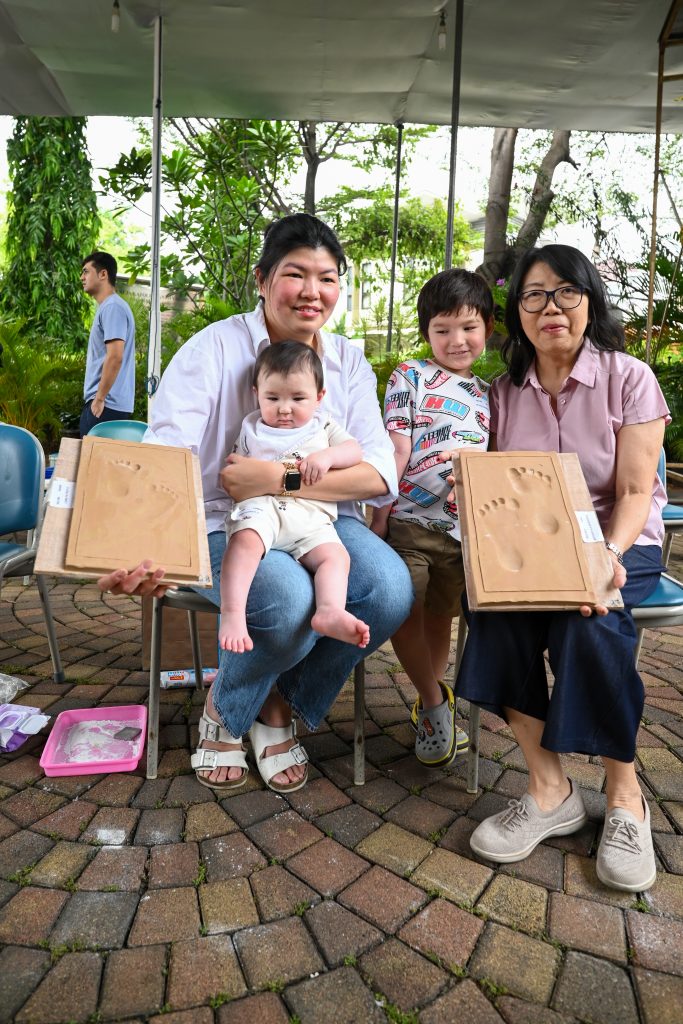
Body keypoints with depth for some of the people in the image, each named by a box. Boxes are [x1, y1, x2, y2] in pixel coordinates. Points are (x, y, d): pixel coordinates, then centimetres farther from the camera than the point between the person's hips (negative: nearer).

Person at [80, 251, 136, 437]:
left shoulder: (112, 307, -12)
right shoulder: (106, 307, 20)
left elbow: (115, 357, -21)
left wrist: (99, 398, -18)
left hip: (107, 404, -10)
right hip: (108, 403, 10)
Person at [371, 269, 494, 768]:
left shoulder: (489, 397, 15)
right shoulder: (410, 377, 3)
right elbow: (397, 450, -4)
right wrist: (379, 515, -8)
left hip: (463, 530, 3)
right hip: (409, 522, -3)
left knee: (440, 617, 13)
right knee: (405, 614, -8)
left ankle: (428, 706, 33)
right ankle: (437, 701, 15)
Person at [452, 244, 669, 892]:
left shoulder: (630, 379, -2)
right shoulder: (505, 390, 7)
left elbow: (635, 492, -8)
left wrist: (608, 556, -26)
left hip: (619, 544, -2)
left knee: (587, 618, -34)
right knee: (493, 598, -30)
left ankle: (625, 798, -13)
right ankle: (549, 790, -20)